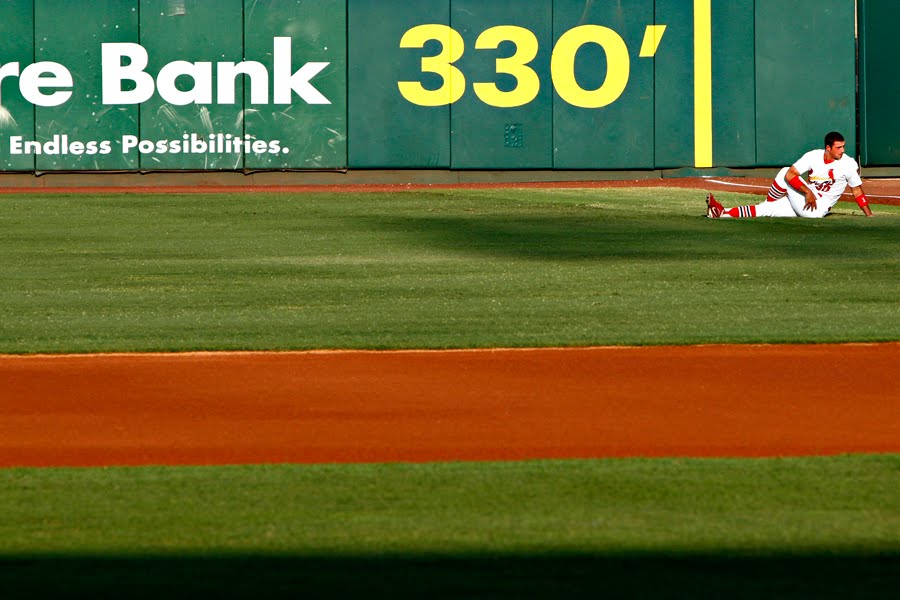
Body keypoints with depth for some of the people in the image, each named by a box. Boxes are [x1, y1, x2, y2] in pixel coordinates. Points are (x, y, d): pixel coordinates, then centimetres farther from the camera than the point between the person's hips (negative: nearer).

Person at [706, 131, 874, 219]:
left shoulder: (849, 164, -8)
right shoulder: (813, 157, -4)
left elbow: (857, 190, -1)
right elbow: (790, 175, -13)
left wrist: (869, 215, -7)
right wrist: (808, 192, -25)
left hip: (817, 210, -4)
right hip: (803, 202, 4)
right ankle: (723, 213, -7)